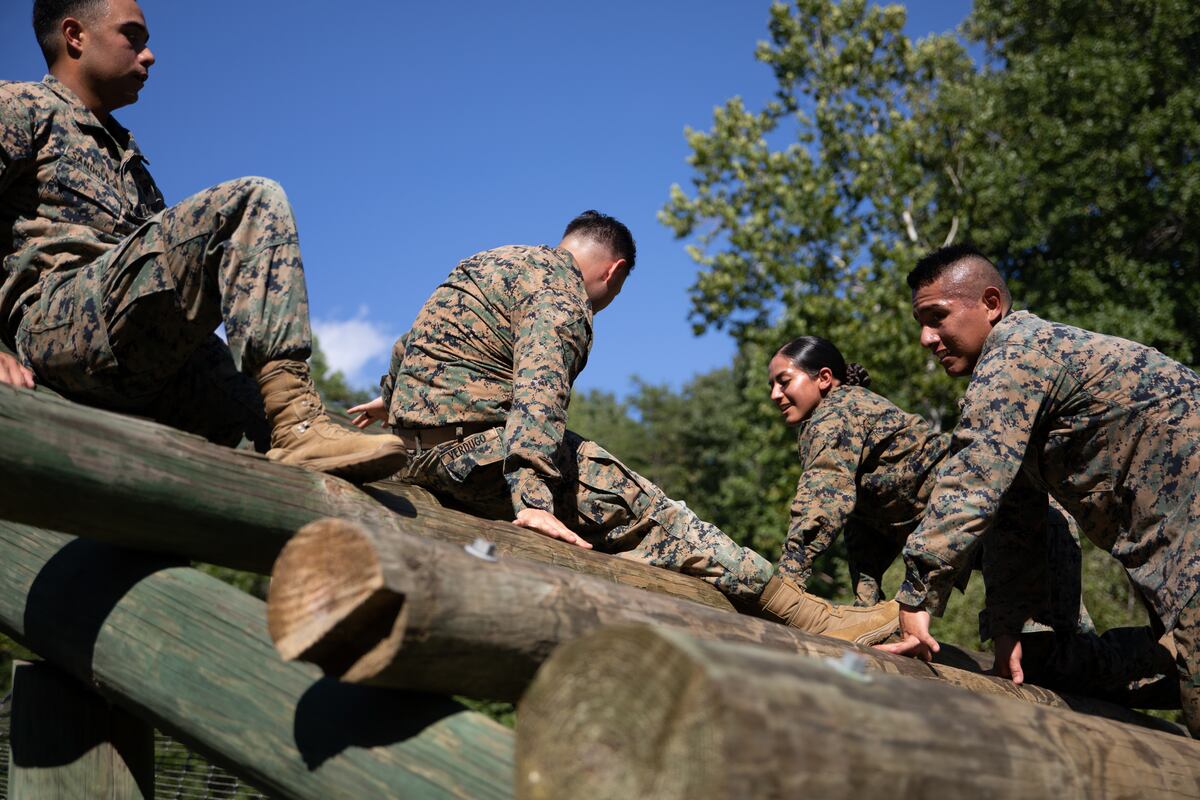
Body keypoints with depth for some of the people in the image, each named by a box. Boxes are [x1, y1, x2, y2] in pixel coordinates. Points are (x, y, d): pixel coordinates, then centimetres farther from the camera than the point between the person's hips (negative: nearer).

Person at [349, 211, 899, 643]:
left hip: (419, 445, 10)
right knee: (643, 513, -14)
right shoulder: (563, 293, -7)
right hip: (473, 445, -10)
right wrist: (532, 499, -35)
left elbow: (408, 344, 36)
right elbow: (539, 389, -25)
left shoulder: (494, 262, 24)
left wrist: (391, 397, 53)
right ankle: (815, 621, -16)